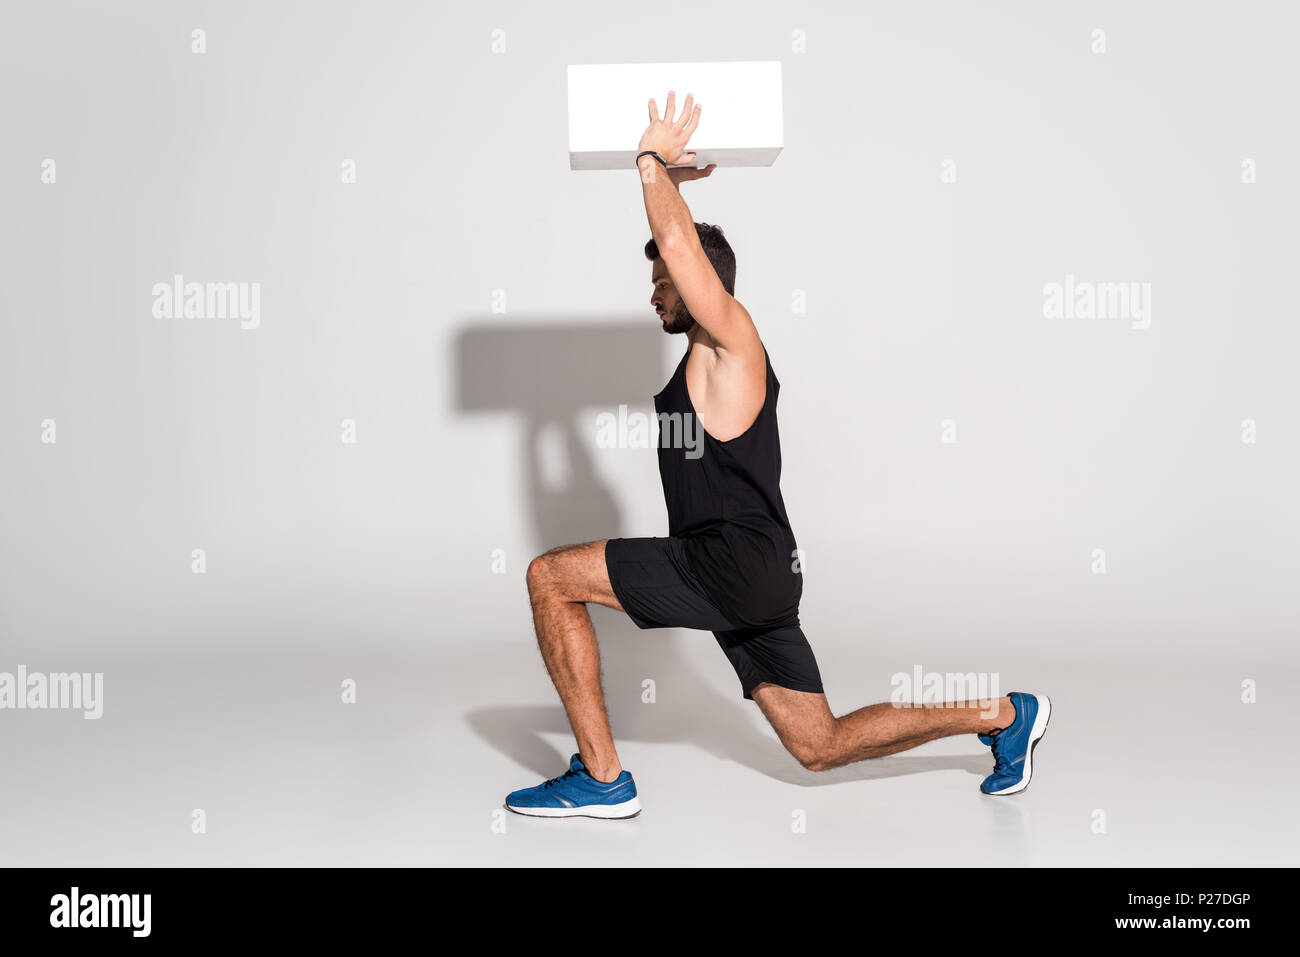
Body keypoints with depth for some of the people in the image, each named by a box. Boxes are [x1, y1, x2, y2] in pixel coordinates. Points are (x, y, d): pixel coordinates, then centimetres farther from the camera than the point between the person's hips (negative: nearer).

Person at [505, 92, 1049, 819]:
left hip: (734, 565, -10)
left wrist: (654, 162, -2)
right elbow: (681, 244, 36)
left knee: (551, 576, -9)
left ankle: (601, 777, -8)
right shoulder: (712, 356, 21)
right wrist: (665, 179, 32)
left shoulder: (732, 335, -4)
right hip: (751, 580, 10)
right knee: (822, 748, 13)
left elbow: (679, 244, -17)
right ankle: (1004, 717, 19)